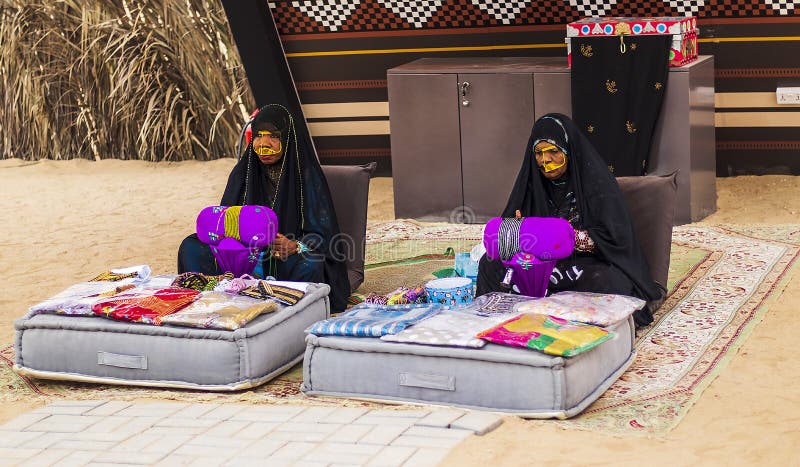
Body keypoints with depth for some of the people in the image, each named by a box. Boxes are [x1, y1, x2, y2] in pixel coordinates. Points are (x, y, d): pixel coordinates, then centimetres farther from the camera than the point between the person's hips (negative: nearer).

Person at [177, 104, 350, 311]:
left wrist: (295, 247, -32)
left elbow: (322, 232, -10)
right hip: (249, 255, 4)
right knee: (191, 248, -16)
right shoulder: (243, 172, 5)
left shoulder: (306, 170, -7)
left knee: (310, 265, -39)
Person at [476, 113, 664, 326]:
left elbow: (615, 237, -16)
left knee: (608, 281, -38)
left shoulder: (595, 181, -11)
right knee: (490, 264, -15)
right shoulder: (532, 181, 5)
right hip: (543, 263, 5)